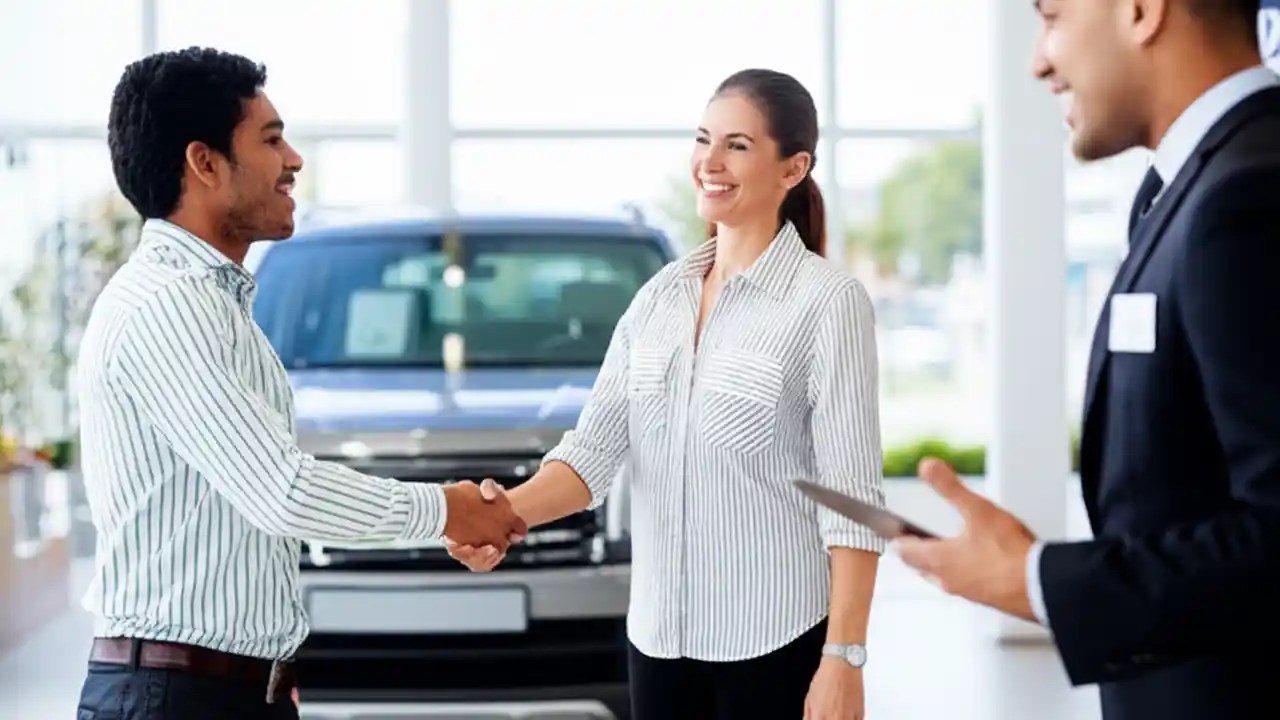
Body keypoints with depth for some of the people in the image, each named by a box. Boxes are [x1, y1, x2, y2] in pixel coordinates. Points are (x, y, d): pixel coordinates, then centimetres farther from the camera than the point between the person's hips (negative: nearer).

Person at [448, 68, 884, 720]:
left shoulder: (826, 301, -9)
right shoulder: (660, 295, 9)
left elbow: (851, 500, -12)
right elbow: (594, 447, 4)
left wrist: (844, 660, -16)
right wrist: (506, 512, -15)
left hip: (776, 638, -5)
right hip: (658, 631, 6)